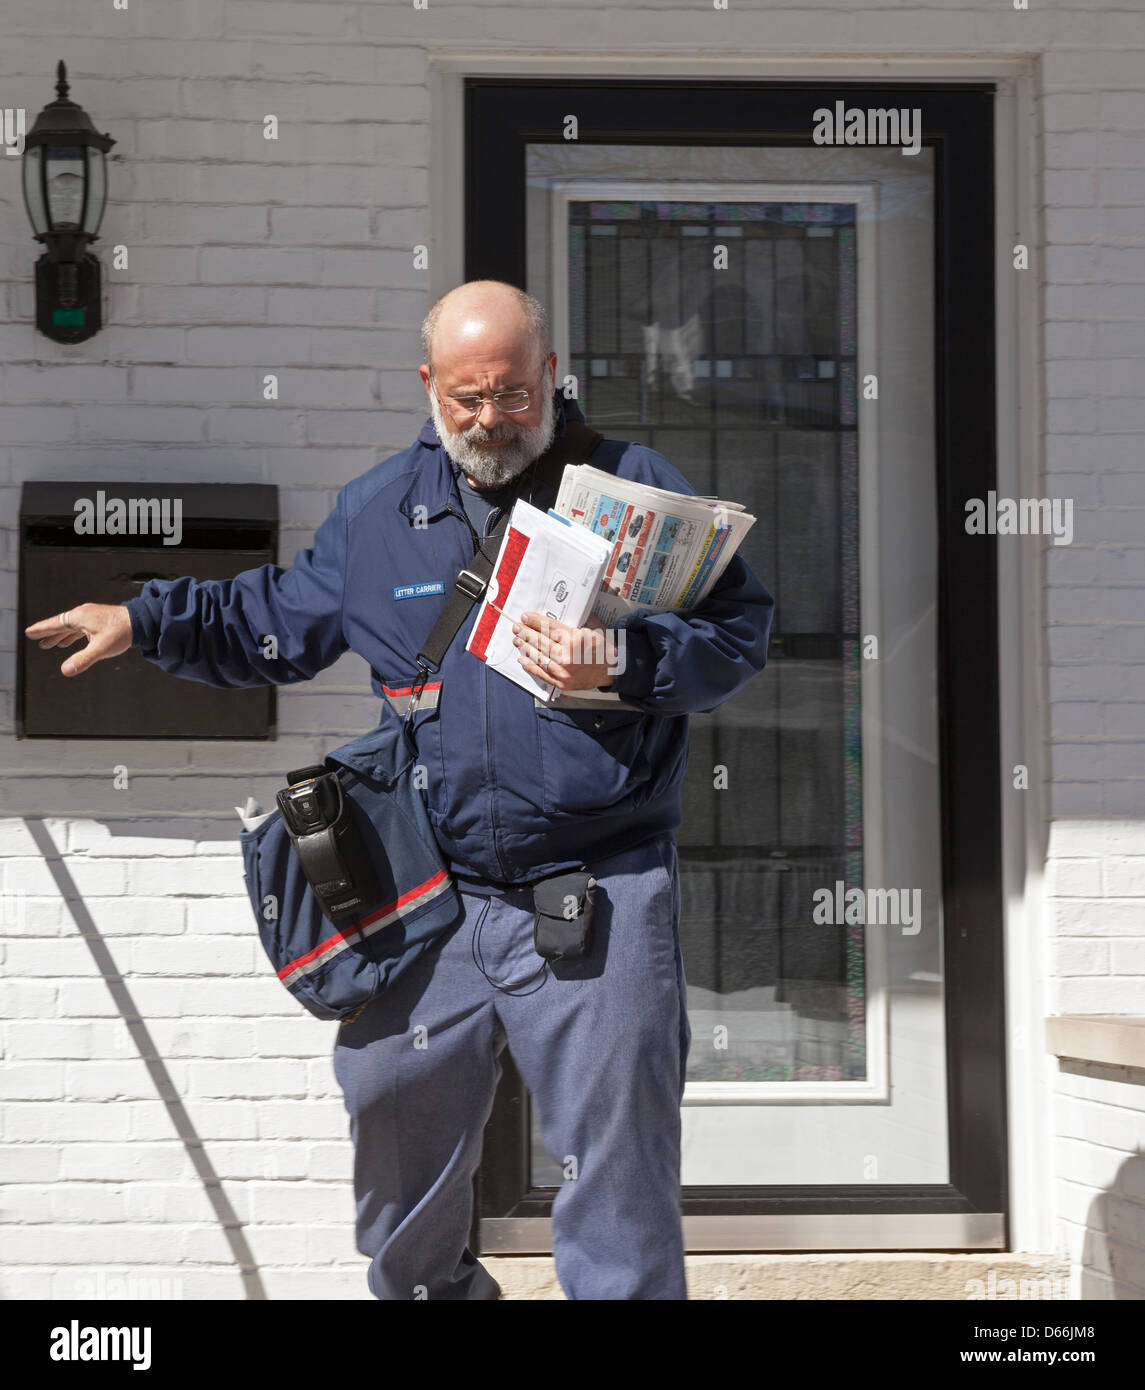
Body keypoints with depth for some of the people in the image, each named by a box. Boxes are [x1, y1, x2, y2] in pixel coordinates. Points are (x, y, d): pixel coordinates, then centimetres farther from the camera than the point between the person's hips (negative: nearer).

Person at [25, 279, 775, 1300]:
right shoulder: (375, 508, 11)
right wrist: (143, 622, 13)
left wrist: (624, 662, -20)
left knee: (616, 1168, 0)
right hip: (429, 899, 4)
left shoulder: (635, 487, 0)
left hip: (600, 897, -4)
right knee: (397, 1136, 14)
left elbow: (740, 634, -4)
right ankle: (428, 1288, 39)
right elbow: (279, 622, 22)